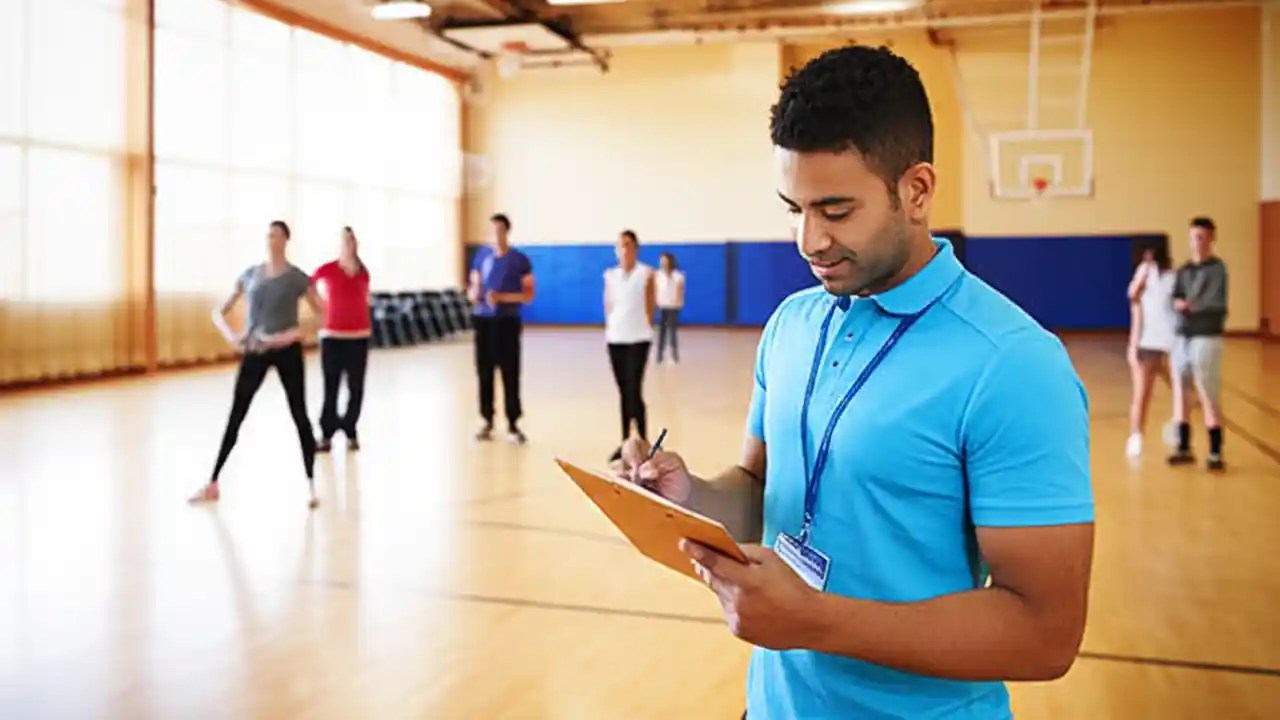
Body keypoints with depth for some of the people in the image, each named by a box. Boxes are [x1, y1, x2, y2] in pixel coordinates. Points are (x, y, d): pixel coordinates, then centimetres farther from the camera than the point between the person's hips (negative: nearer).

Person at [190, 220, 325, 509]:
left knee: (299, 416, 0)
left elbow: (324, 314, -10)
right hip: (254, 353, 3)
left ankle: (311, 485, 7)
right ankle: (213, 484, 12)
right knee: (235, 418, 4)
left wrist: (293, 333, -20)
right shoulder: (250, 274, 5)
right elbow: (219, 312, 8)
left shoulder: (297, 277, -3)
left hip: (287, 352, -2)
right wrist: (231, 336, -11)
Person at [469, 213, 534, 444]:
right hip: (483, 320, 3)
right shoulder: (482, 256, 9)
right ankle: (487, 421, 15)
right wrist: (473, 294, -9)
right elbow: (473, 286, 15)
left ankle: (513, 425, 1)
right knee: (484, 372, 5)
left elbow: (529, 295, -3)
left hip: (507, 321, -3)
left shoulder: (520, 260, -1)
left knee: (510, 374, -4)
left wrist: (502, 297, -17)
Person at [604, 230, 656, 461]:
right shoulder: (610, 275, 8)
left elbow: (650, 305, 1)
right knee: (623, 392, 9)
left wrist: (646, 328, 0)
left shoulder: (646, 273, -2)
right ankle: (626, 443, 15)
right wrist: (609, 328, 5)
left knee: (634, 391, -11)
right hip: (615, 338, 4)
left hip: (638, 338, -4)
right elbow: (608, 305, 12)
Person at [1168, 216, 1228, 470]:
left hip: (1207, 337, -6)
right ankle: (1184, 448, 19)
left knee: (1209, 395, -6)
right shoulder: (1184, 270, 13)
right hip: (1182, 337, 6)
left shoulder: (1217, 268, -4)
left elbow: (1217, 303, -13)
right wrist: (1180, 304, -15)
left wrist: (1191, 306, -7)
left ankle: (1216, 452, 0)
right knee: (1180, 391, 9)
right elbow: (1176, 300, 5)